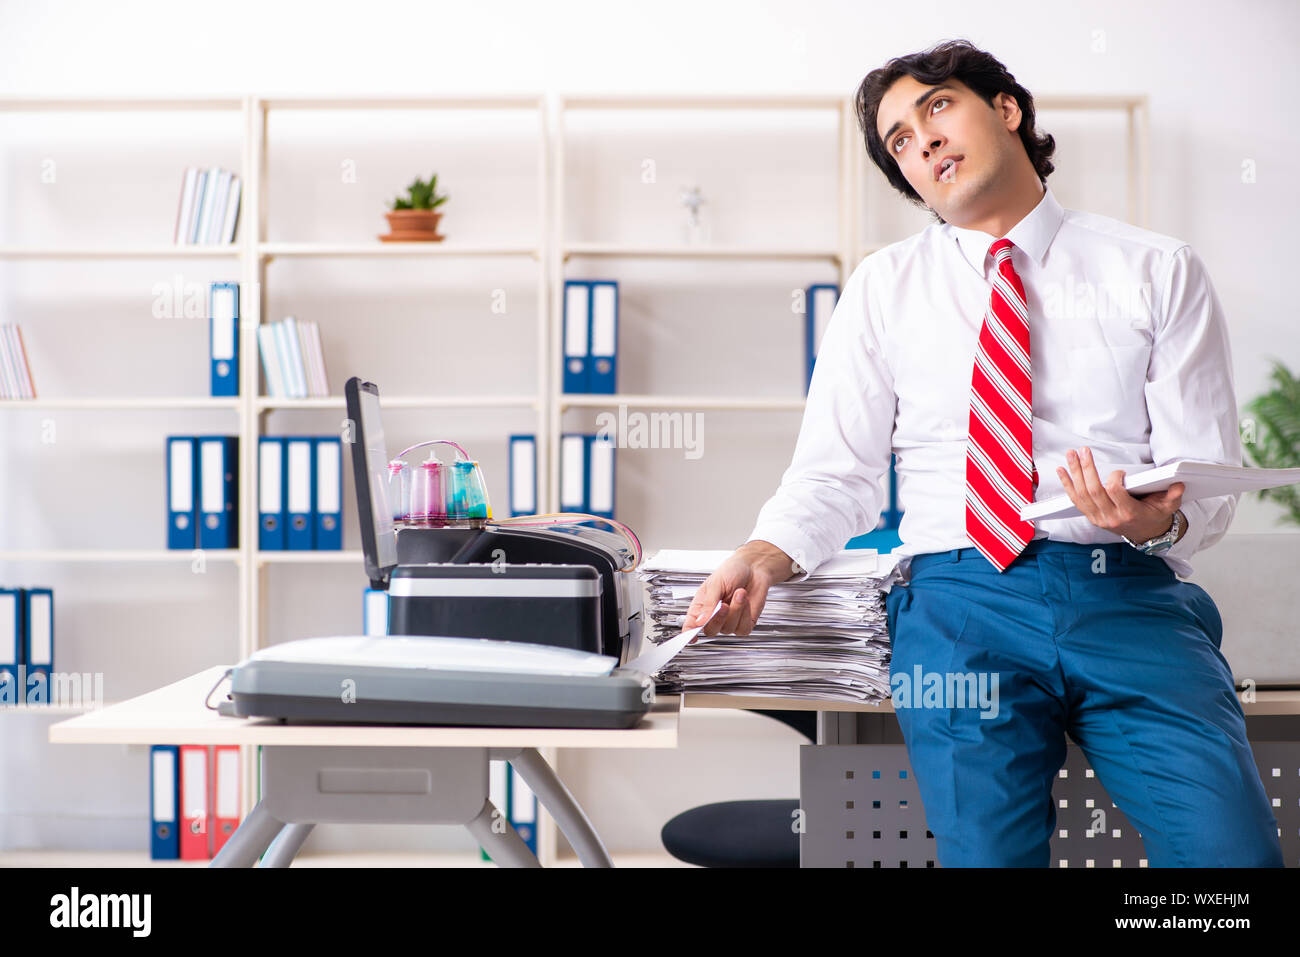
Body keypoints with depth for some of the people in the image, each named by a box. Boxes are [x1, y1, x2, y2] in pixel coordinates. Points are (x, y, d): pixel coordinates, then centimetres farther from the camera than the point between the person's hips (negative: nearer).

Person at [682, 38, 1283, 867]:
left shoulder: (1159, 272, 12)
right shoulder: (884, 288, 15)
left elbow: (1209, 476, 6)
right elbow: (834, 473, 9)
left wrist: (1159, 519, -17)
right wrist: (762, 558, -11)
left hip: (1130, 590, 0)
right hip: (960, 594, 0)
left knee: (1231, 850, -22)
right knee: (988, 853, -21)